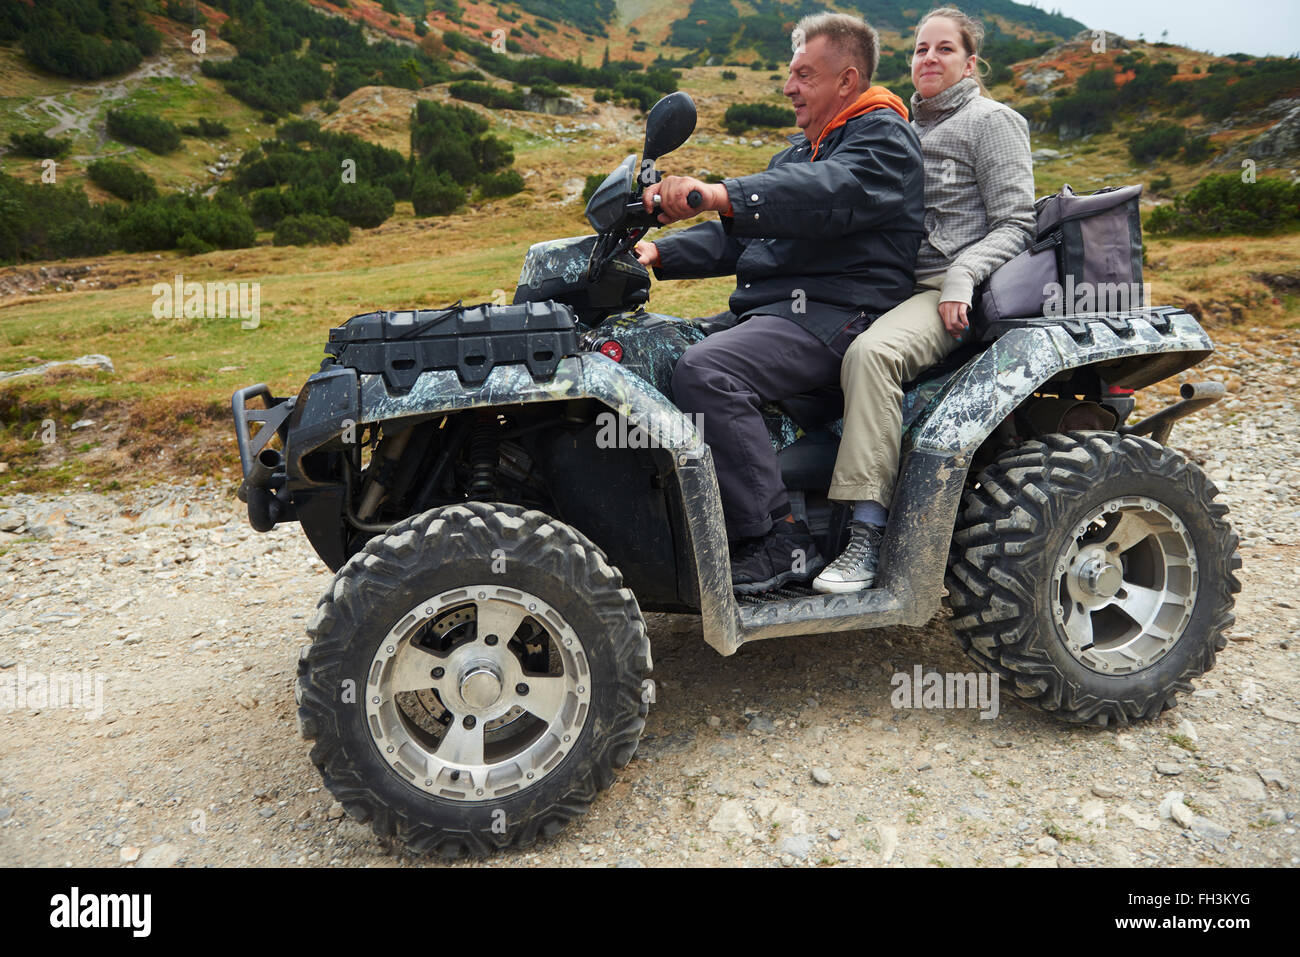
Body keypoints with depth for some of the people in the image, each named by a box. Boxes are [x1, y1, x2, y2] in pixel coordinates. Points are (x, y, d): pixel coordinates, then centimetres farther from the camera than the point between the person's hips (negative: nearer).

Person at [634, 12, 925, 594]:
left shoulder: (884, 138, -2)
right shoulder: (801, 149, 29)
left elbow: (826, 195, -25)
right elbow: (742, 234, 22)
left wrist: (720, 194, -40)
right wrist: (660, 255, 5)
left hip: (837, 312, -10)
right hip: (777, 308, 10)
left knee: (705, 371, -32)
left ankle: (780, 542, -24)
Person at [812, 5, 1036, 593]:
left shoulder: (992, 121, 2)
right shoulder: (910, 126, 23)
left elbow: (1015, 223, -5)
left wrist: (961, 279, -21)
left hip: (954, 293, -8)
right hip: (901, 286, 8)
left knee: (871, 352, -36)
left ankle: (867, 536, -35)